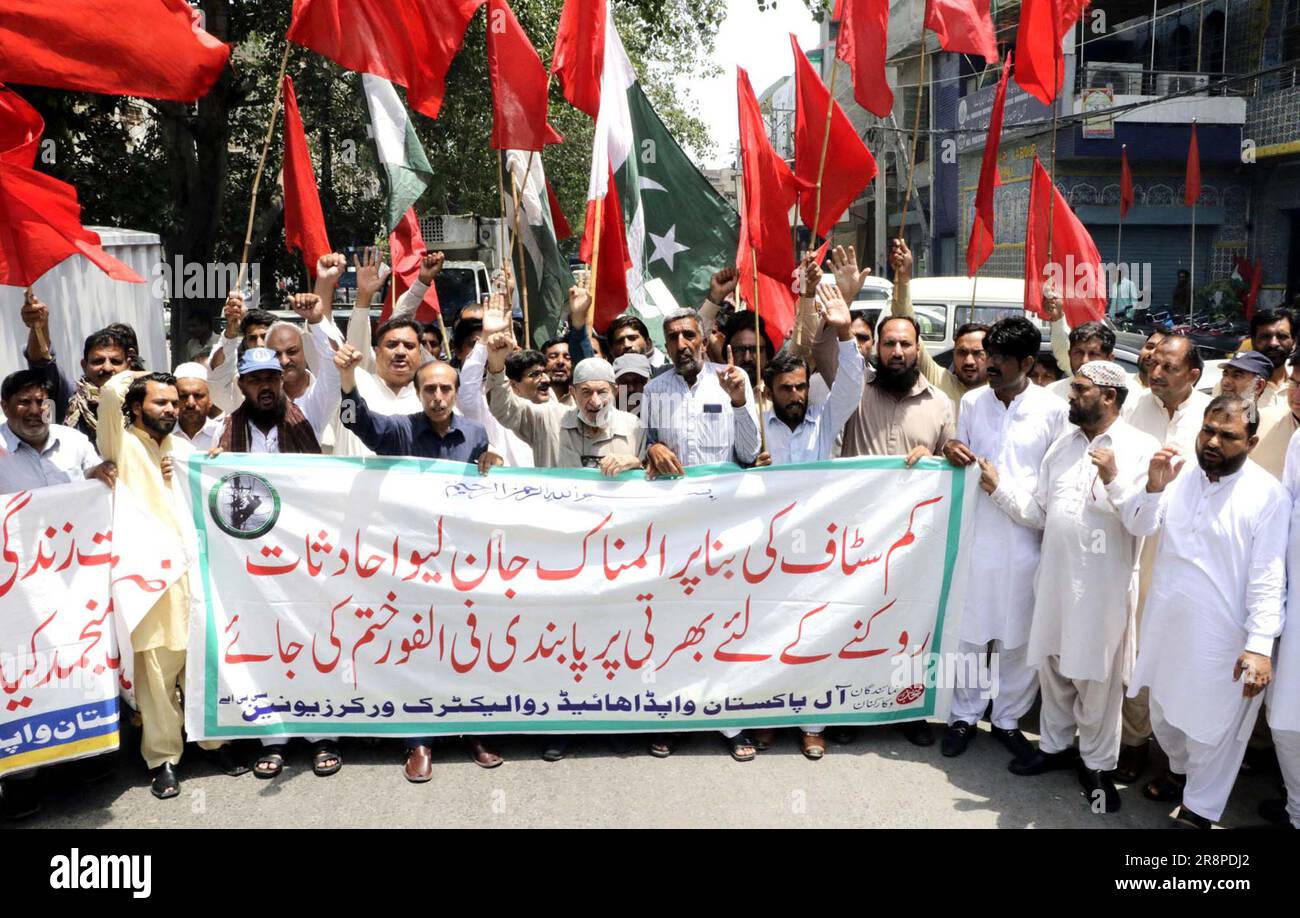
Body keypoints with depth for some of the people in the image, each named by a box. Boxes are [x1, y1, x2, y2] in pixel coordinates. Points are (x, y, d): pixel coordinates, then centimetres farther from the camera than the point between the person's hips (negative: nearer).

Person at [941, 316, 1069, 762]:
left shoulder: (1053, 409, -5)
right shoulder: (972, 401, 5)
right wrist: (951, 453, -9)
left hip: (1026, 540, -2)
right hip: (975, 536, 2)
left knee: (1020, 639, 9)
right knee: (969, 631, 9)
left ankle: (1008, 719, 26)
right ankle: (964, 715, 26)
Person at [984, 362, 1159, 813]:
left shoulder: (1141, 449, -8)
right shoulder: (1063, 443, 9)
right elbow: (1039, 512, 9)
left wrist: (1114, 480, -26)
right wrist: (999, 487, -1)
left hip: (1104, 587, -5)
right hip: (1055, 577, 5)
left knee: (1097, 678, 7)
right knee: (1051, 666, 16)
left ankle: (1097, 763, 24)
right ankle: (1055, 745, 35)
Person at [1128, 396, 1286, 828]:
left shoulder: (1268, 495, -14)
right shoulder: (1180, 476, 1)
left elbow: (1268, 578, -16)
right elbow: (1143, 527, 6)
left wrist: (1261, 644, -22)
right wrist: (1154, 488, -12)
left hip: (1221, 637, -5)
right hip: (1166, 624, 5)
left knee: (1213, 727, 8)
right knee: (1164, 713, 23)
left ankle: (1199, 809, 28)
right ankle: (1180, 772, 49)